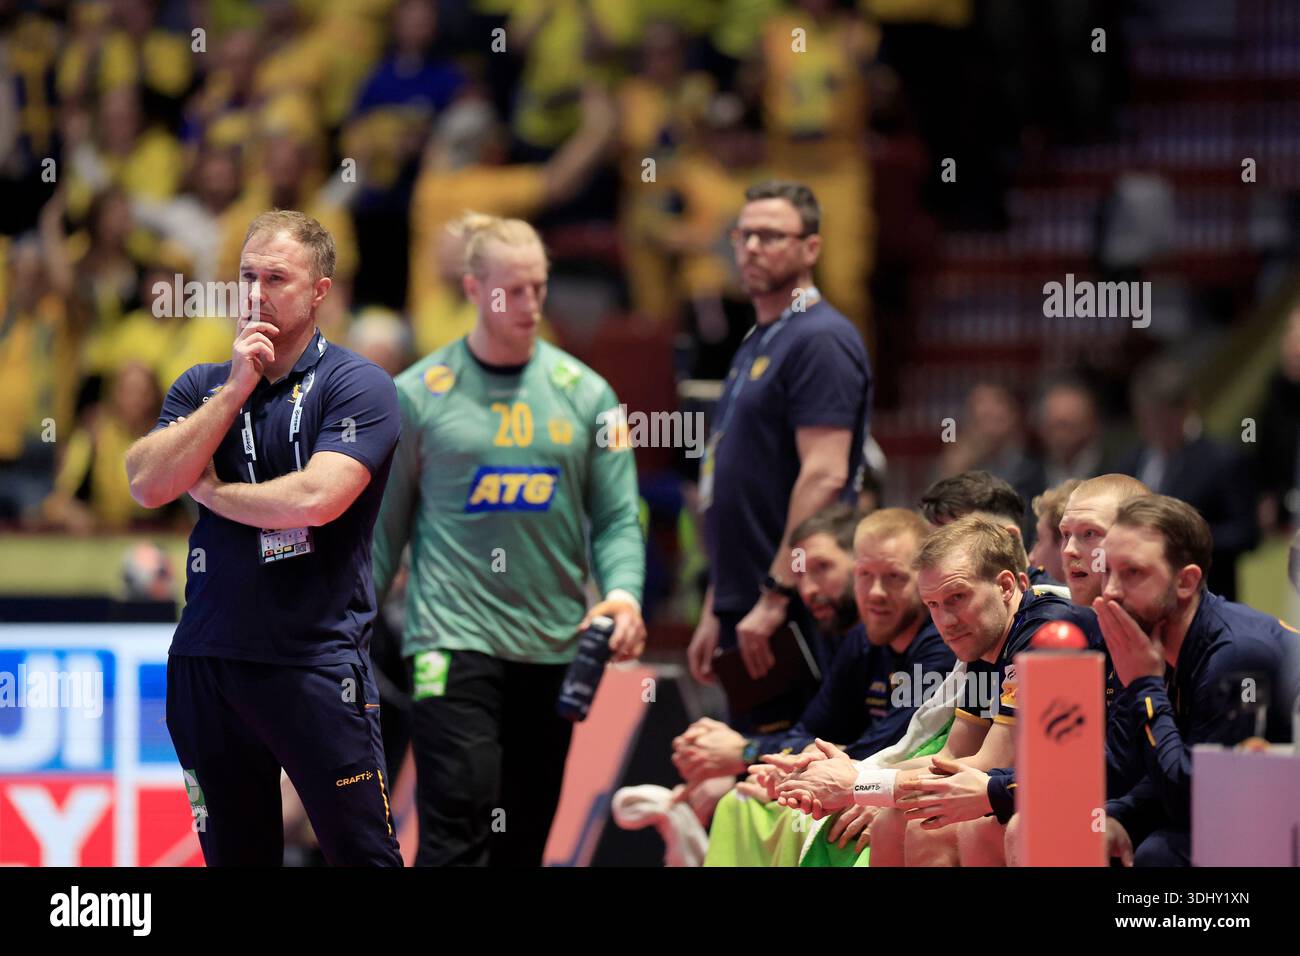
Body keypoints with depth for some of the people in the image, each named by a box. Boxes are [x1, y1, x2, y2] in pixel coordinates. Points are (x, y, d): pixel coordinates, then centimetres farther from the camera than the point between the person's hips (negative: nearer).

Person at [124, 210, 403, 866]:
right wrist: (235, 388, -7)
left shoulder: (357, 385, -4)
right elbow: (147, 485, -3)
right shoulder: (202, 387, 13)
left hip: (315, 659, -5)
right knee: (233, 858, 11)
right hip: (204, 661, 5)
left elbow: (315, 498, -18)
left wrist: (208, 490, -2)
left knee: (362, 854, -6)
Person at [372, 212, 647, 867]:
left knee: (524, 843, 7)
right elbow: (384, 525, 6)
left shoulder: (585, 393, 7)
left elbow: (617, 517, 7)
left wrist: (623, 592, -12)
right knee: (458, 834, -15)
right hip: (452, 638, -4)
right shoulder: (418, 394, 1)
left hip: (554, 646, 4)